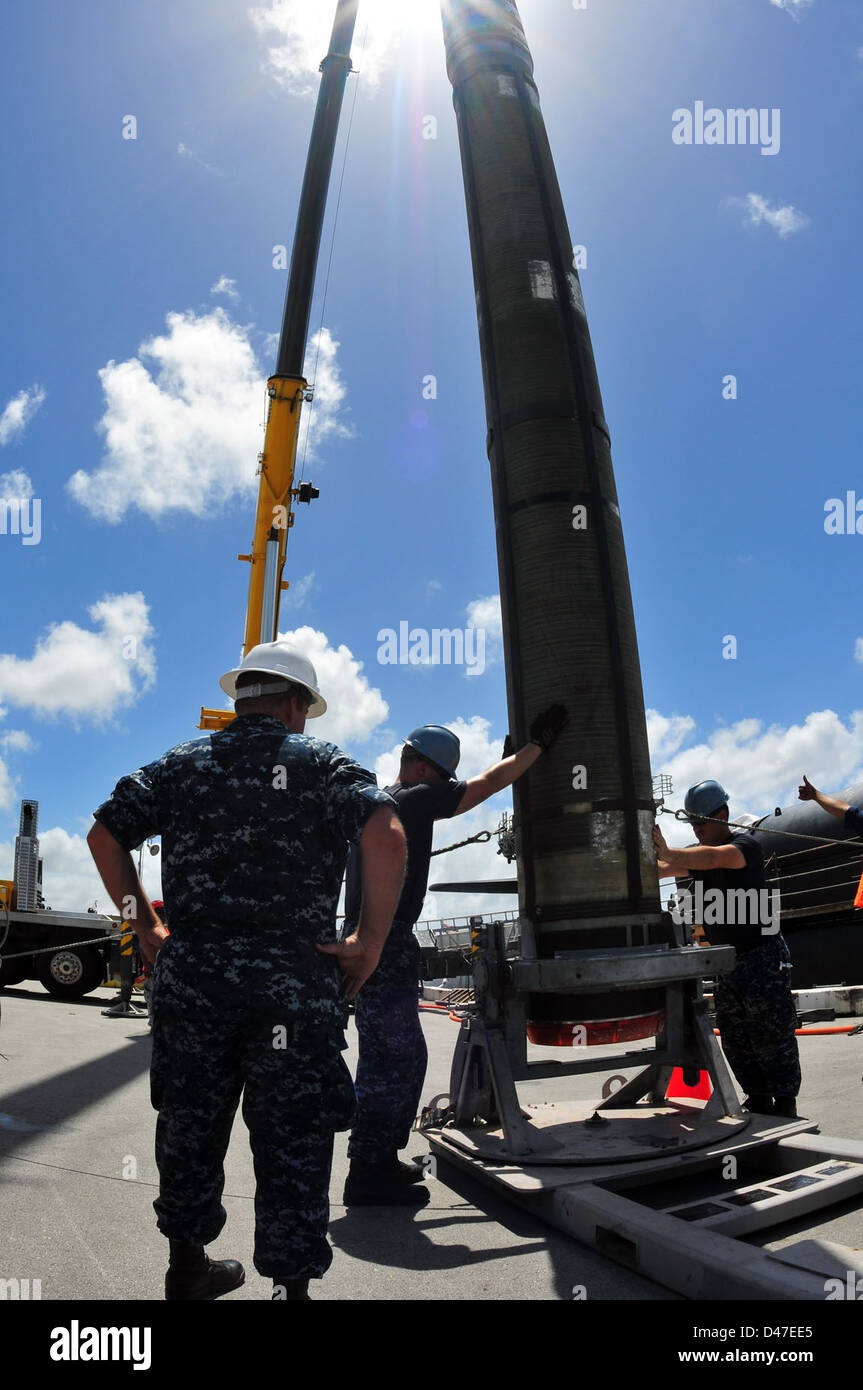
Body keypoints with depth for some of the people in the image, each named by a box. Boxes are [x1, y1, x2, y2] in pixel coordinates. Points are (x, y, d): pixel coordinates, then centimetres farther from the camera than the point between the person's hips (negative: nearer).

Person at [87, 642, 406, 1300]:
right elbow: (385, 833, -19)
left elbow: (105, 833, 5)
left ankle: (188, 1266, 39)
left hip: (190, 975, 4)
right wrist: (372, 939, -12)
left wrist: (147, 926, 10)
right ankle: (292, 1279, 19)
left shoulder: (182, 763, 9)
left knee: (191, 1122, 21)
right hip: (293, 984, -4)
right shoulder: (322, 762, -2)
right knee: (292, 1137, 9)